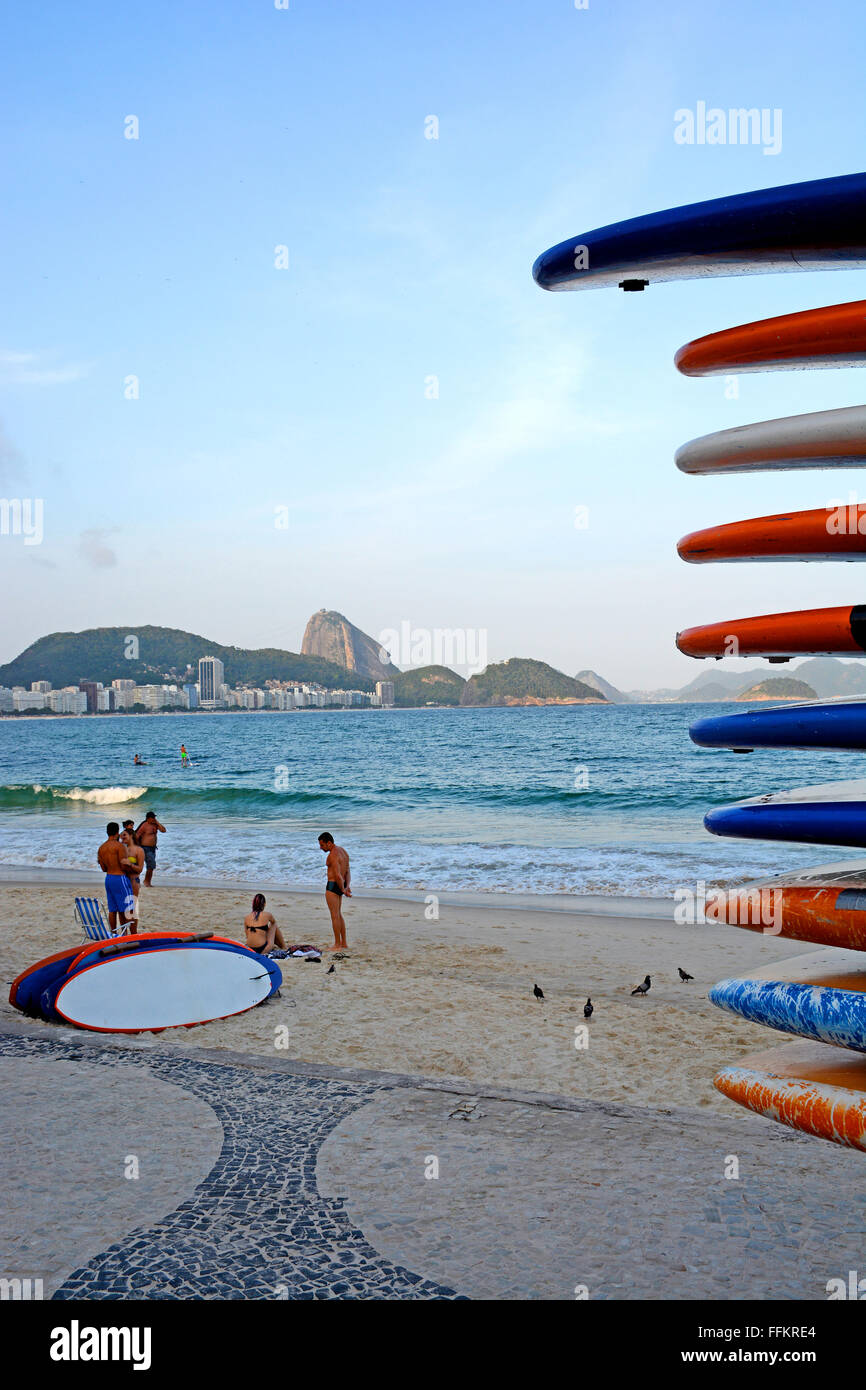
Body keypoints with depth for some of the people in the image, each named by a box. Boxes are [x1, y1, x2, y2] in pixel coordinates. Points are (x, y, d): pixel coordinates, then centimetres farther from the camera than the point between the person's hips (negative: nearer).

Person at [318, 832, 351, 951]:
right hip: (340, 885, 10)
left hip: (333, 886, -10)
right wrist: (347, 886, 1)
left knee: (335, 916, -2)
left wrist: (343, 890, -13)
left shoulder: (332, 855, -20)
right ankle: (343, 943, 22)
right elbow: (347, 871, 10)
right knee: (339, 915, 17)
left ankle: (337, 945, 4)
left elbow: (338, 875, -24)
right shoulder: (342, 850, 10)